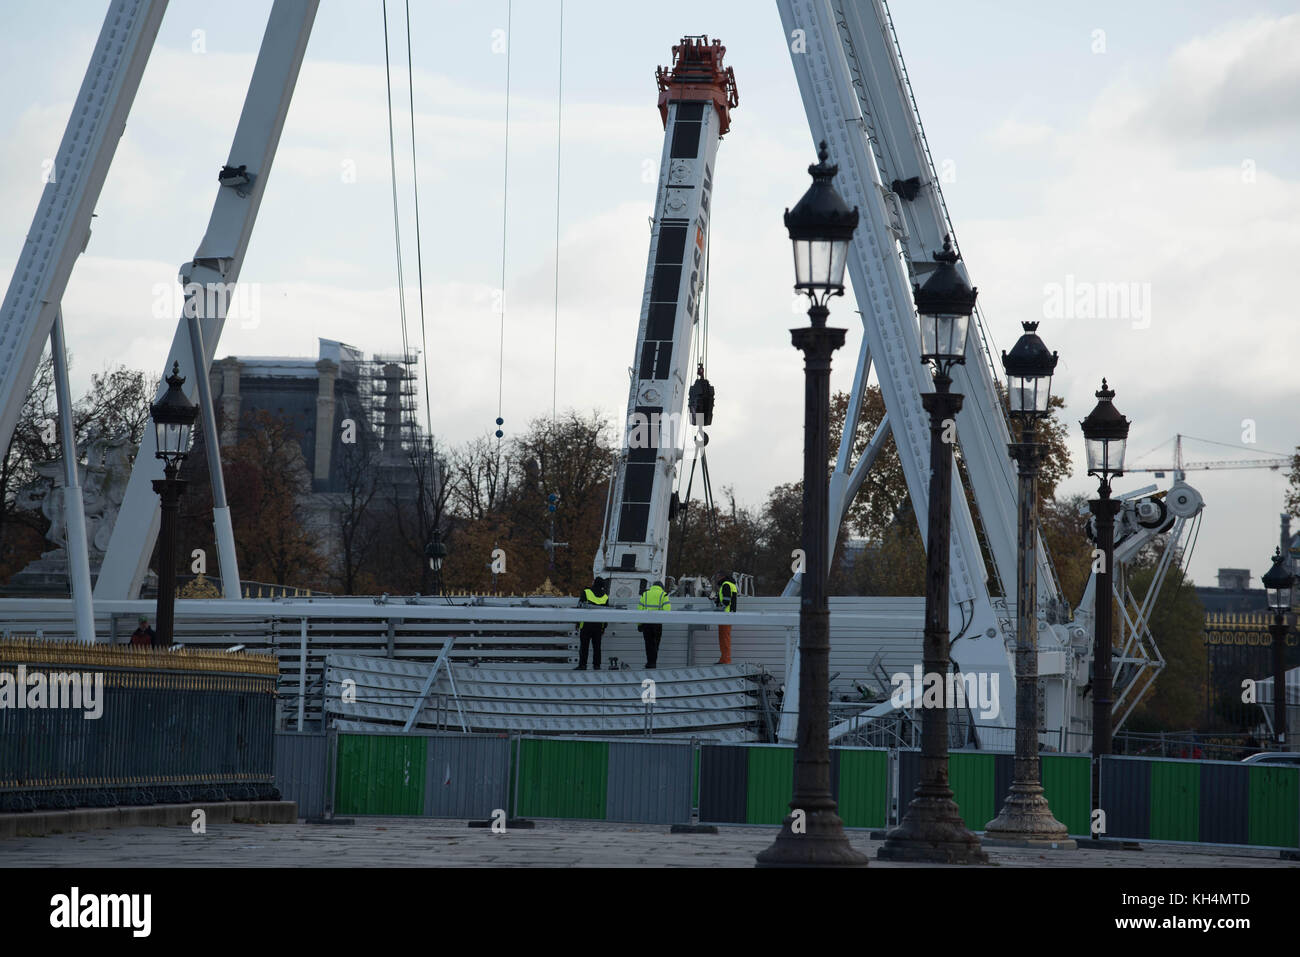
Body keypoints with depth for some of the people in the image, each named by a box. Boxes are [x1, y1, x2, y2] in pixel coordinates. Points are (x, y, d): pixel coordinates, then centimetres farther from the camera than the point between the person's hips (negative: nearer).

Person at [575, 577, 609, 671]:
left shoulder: (586, 592, -4)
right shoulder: (605, 597, 7)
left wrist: (577, 623, 1)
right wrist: (603, 628, 16)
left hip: (586, 624, -3)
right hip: (598, 624, 3)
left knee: (583, 646, 0)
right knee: (597, 646, 9)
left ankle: (582, 665, -4)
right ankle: (596, 665, 7)